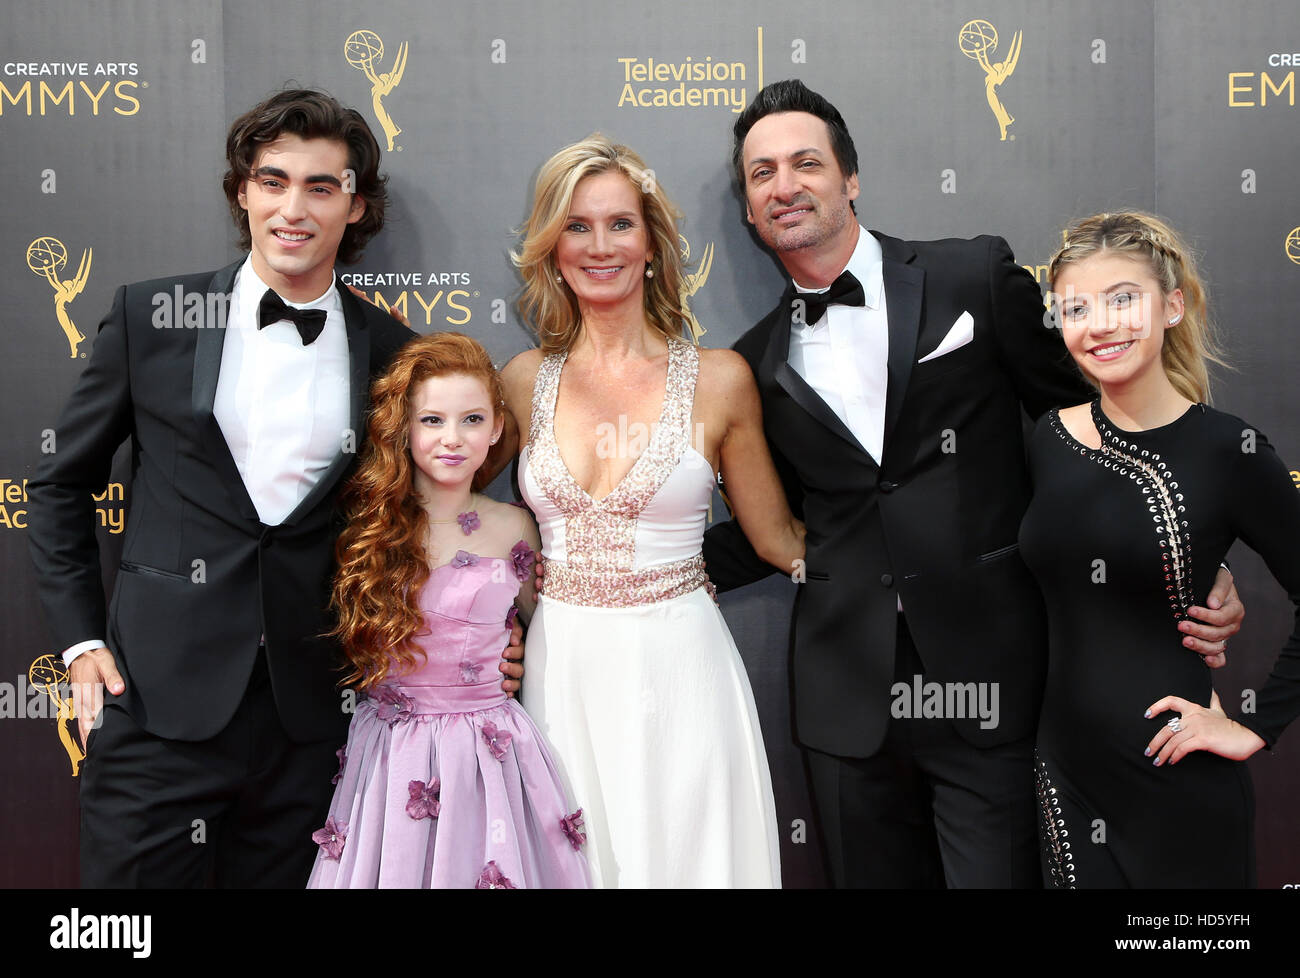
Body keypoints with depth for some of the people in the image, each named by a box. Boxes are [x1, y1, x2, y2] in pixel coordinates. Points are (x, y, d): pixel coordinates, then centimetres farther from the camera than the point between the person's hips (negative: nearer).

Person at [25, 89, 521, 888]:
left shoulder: (390, 351, 3)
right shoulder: (152, 316, 1)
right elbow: (62, 484, 9)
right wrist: (80, 639, 3)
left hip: (307, 713, 1)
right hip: (160, 698, -1)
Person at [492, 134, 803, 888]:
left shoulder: (718, 379, -4)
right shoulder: (524, 381, 4)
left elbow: (781, 540, 4)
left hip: (677, 663, -2)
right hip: (563, 666, 2)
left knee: (688, 851, 7)